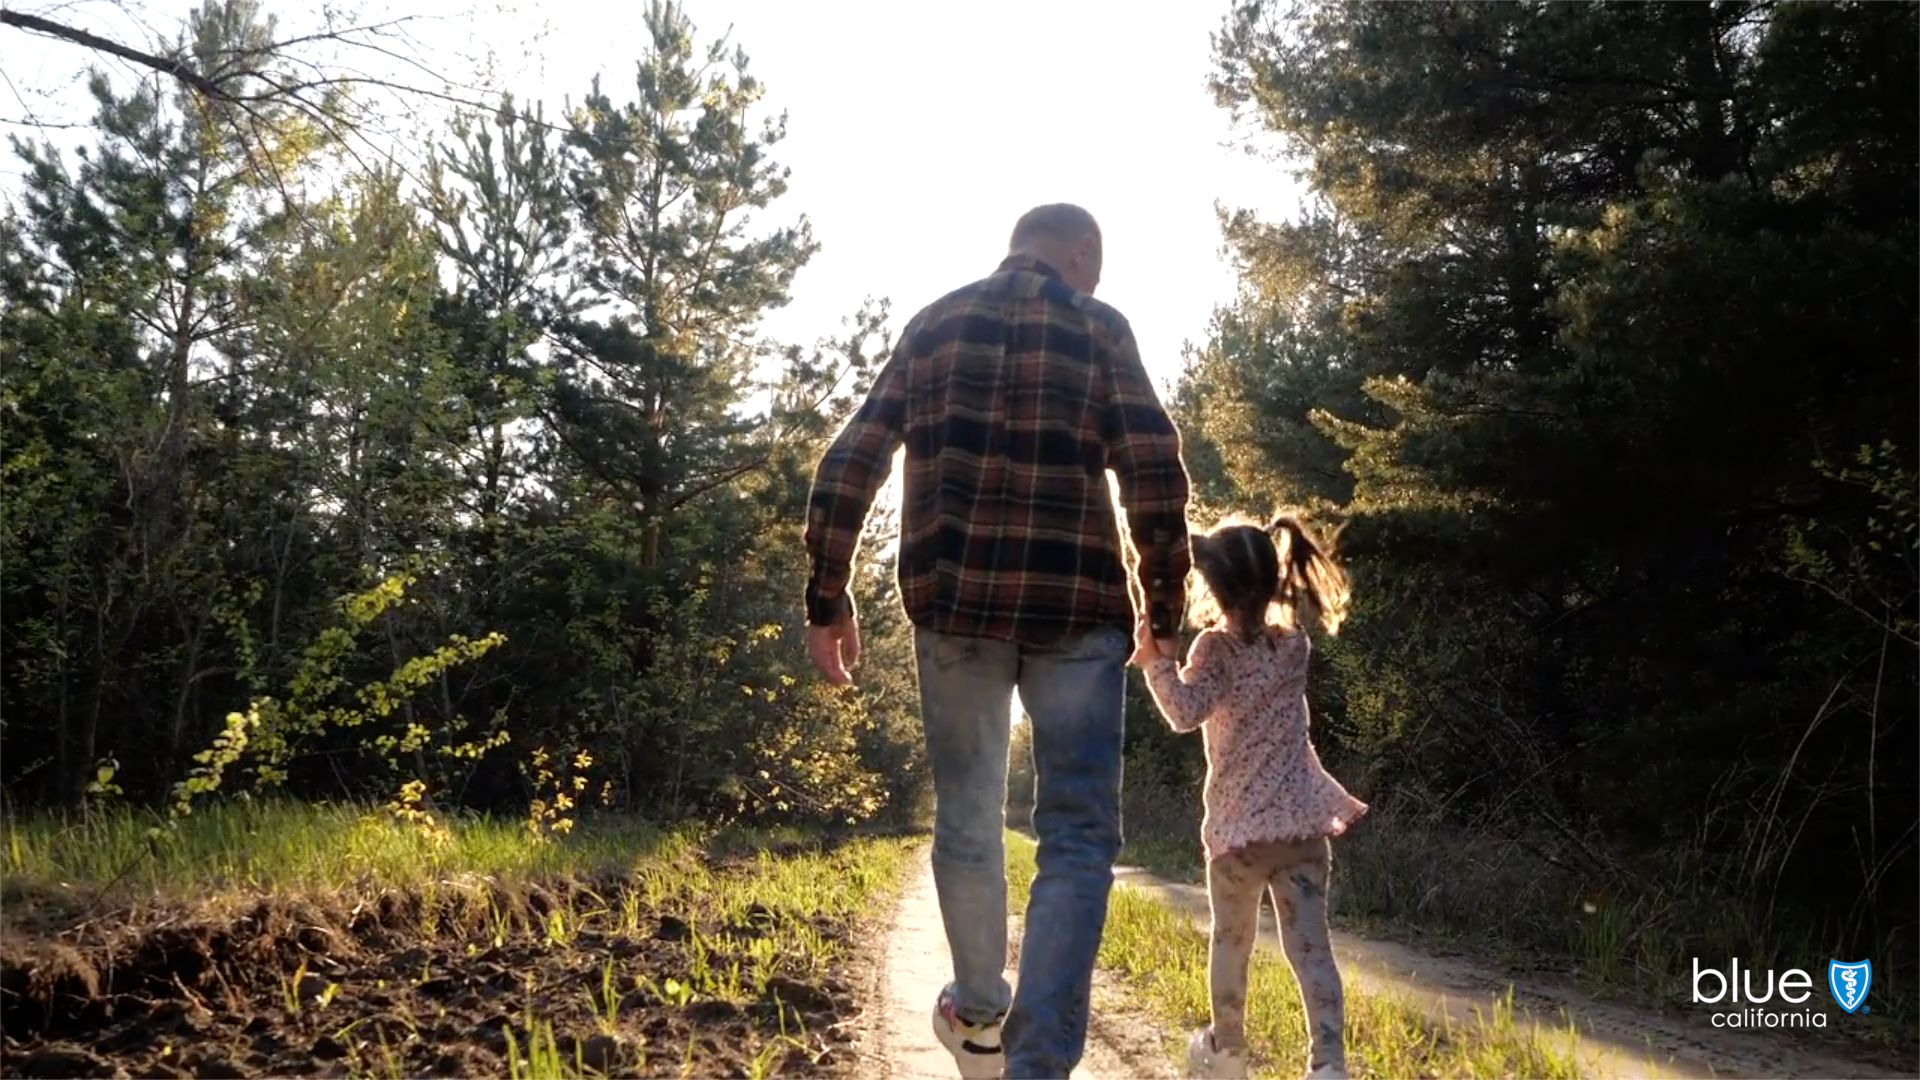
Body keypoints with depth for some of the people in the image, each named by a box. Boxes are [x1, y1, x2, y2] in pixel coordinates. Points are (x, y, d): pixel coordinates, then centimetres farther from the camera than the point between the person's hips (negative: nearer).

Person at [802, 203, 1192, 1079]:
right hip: (1076, 605, -2)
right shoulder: (1098, 327, 6)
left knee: (966, 819, 18)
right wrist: (1163, 608, 5)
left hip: (953, 600, 3)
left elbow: (847, 466, 8)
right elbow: (1154, 473, -5)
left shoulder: (931, 324, 14)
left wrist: (828, 599, 12)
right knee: (1077, 834, 2)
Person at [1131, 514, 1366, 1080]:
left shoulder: (1215, 647, -11)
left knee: (1231, 941, 16)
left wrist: (1155, 661, -19)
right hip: (1301, 819, 3)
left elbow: (1186, 713, -21)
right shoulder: (1295, 643, 5)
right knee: (1309, 946, 1)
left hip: (1238, 821, -3)